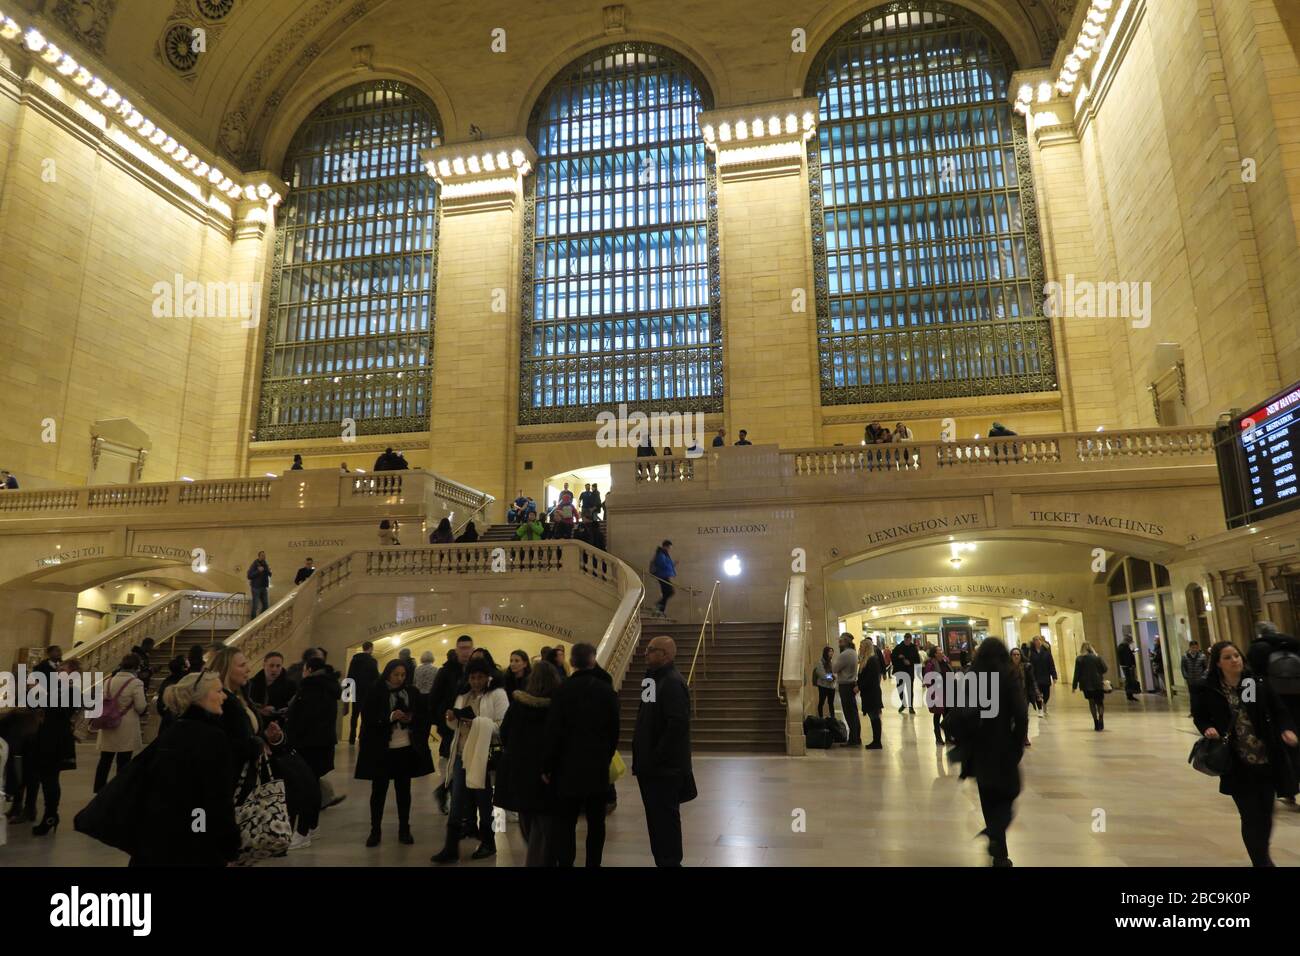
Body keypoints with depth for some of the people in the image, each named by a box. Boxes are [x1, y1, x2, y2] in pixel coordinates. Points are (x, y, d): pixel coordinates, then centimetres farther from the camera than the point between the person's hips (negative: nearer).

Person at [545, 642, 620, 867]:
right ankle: (593, 862, 14)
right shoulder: (607, 690, 0)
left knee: (565, 821, 3)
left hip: (569, 765, -3)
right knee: (596, 821, 11)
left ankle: (565, 863, -4)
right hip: (599, 766, 3)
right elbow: (614, 730, 5)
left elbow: (554, 731, -11)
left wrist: (547, 766, -3)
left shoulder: (564, 689, -11)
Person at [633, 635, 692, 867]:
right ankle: (663, 860, 27)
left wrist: (656, 756, -22)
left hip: (665, 768, -9)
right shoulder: (654, 679, 13)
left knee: (665, 818, -1)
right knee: (656, 818, 16)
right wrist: (641, 759, 14)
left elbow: (678, 724, -27)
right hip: (651, 766, 10)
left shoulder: (672, 682, -17)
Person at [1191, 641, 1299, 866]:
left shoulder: (1259, 682, -3)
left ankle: (1263, 855, 43)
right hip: (1237, 766, -2)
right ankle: (1262, 862, 20)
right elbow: (1199, 717, 6)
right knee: (1251, 816, -1)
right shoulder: (1207, 690, -8)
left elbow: (1279, 711, 3)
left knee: (1266, 814, 15)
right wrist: (1207, 729, -15)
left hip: (1267, 761, 2)